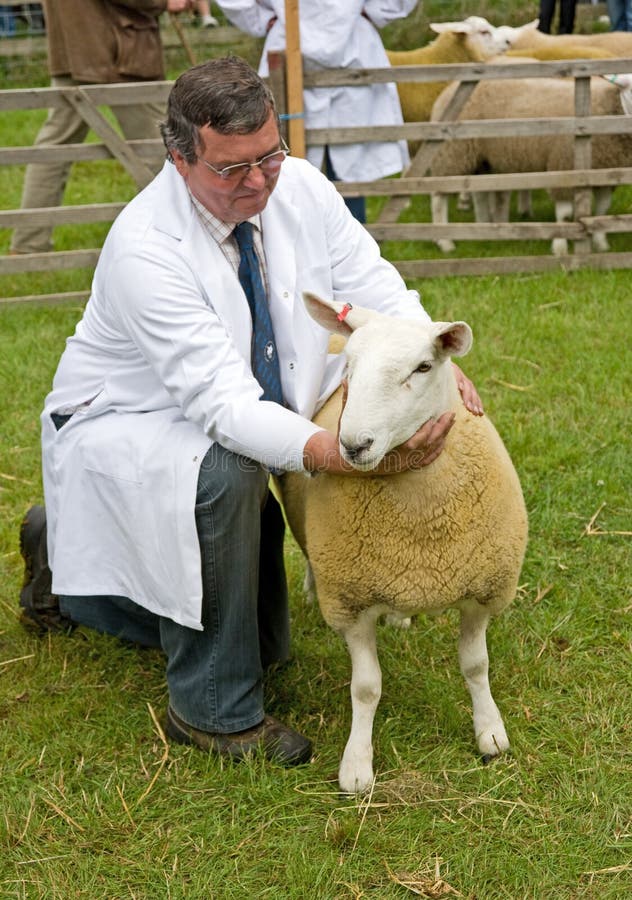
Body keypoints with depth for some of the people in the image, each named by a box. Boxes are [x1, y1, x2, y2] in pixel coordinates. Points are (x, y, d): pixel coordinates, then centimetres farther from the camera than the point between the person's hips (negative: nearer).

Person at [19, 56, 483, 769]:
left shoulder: (300, 189, -14)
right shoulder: (143, 248, -32)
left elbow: (372, 288, -13)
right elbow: (224, 401, -39)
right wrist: (341, 453, -54)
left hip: (218, 431, 7)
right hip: (123, 427, -6)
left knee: (261, 645, 12)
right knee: (224, 473, -41)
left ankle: (70, 566, 31)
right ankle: (211, 708, -19)